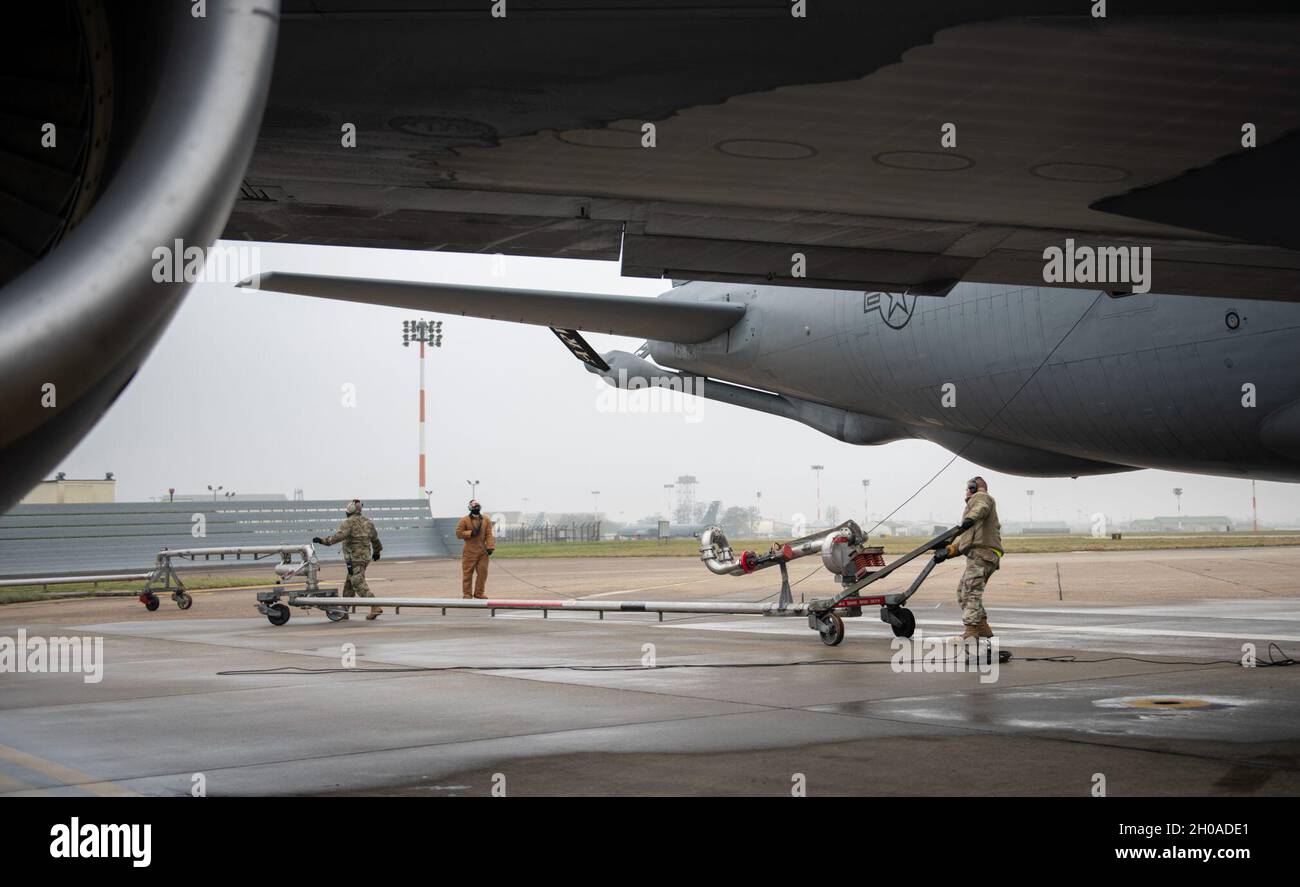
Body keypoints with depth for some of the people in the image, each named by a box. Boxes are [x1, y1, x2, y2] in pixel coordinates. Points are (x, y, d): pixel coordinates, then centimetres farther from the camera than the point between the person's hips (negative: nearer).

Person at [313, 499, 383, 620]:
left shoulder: (349, 523, -11)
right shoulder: (368, 522, 13)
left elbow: (339, 536, -25)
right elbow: (375, 538, 24)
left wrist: (323, 541, -26)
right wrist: (377, 551, 40)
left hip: (355, 558, -8)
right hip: (366, 556, 8)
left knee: (358, 583, -9)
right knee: (349, 584, 14)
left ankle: (376, 607, -20)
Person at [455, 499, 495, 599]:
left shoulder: (486, 520, 8)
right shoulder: (464, 520, -1)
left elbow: (489, 535, 2)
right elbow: (459, 534, -4)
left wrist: (490, 547, -9)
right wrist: (471, 533, -15)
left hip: (483, 551, 3)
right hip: (470, 552, -3)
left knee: (482, 572, 3)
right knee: (468, 573, -1)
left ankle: (479, 592, 13)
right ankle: (467, 594, 4)